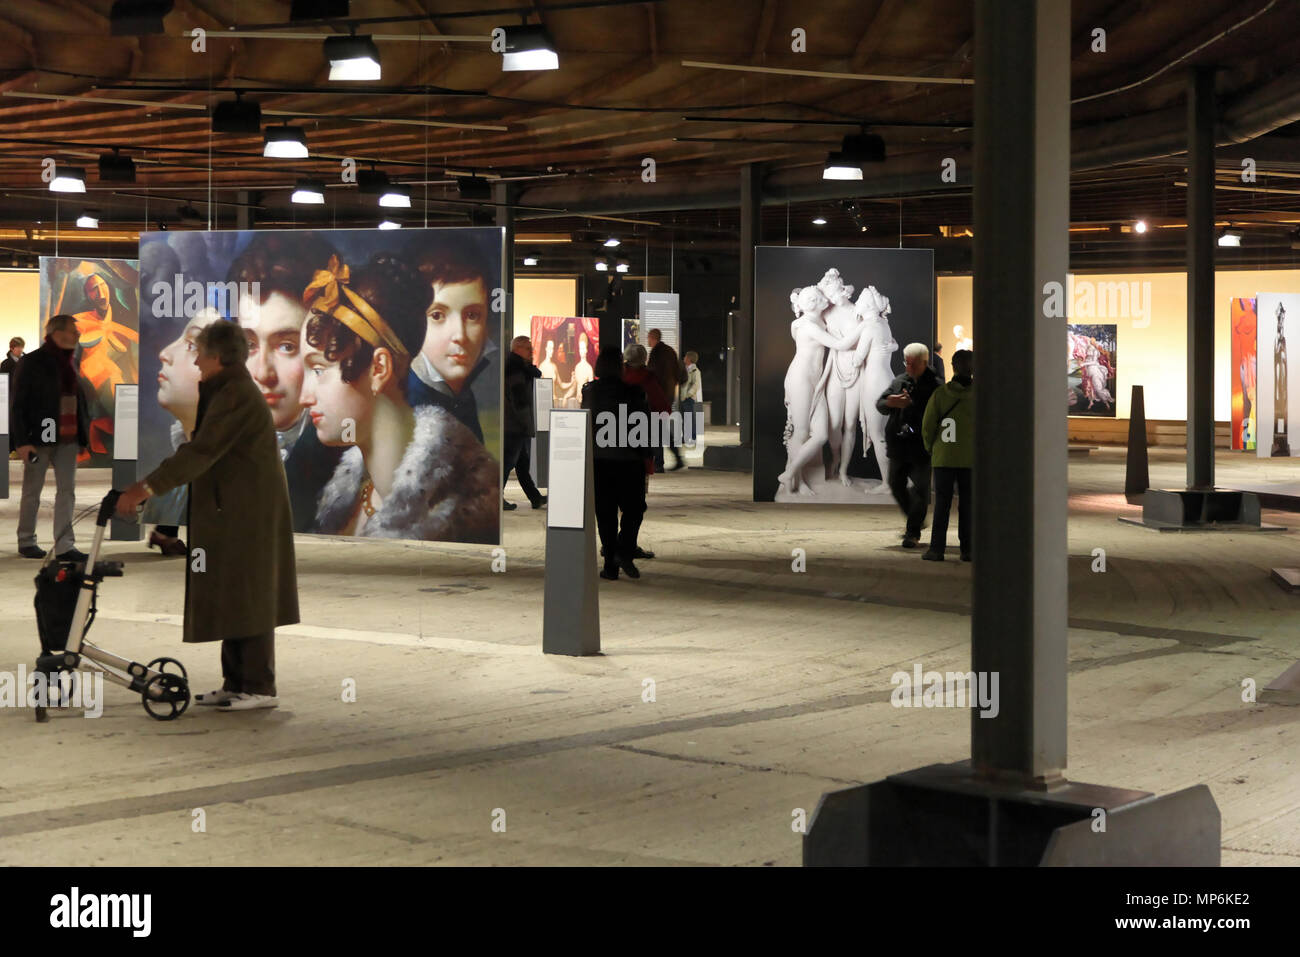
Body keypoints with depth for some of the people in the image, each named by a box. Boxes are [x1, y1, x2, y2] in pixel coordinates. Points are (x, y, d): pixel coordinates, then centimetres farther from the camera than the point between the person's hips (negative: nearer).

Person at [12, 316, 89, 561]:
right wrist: (22, 441, -17)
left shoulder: (69, 363, 10)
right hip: (39, 438, -6)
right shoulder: (31, 363, -8)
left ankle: (64, 546, 3)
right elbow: (19, 404, -10)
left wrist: (85, 433, 7)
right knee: (32, 492, 7)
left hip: (67, 439, 6)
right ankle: (26, 541, 19)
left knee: (67, 490, 2)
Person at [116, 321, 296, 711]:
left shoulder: (237, 395, -17)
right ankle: (236, 682, 17)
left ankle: (260, 688, 0)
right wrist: (148, 483, 10)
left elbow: (202, 452, -25)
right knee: (233, 598, 12)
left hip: (247, 514, -10)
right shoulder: (228, 390, 16)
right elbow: (201, 448, 16)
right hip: (233, 512, 10)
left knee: (245, 597, -5)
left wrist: (146, 488, -26)